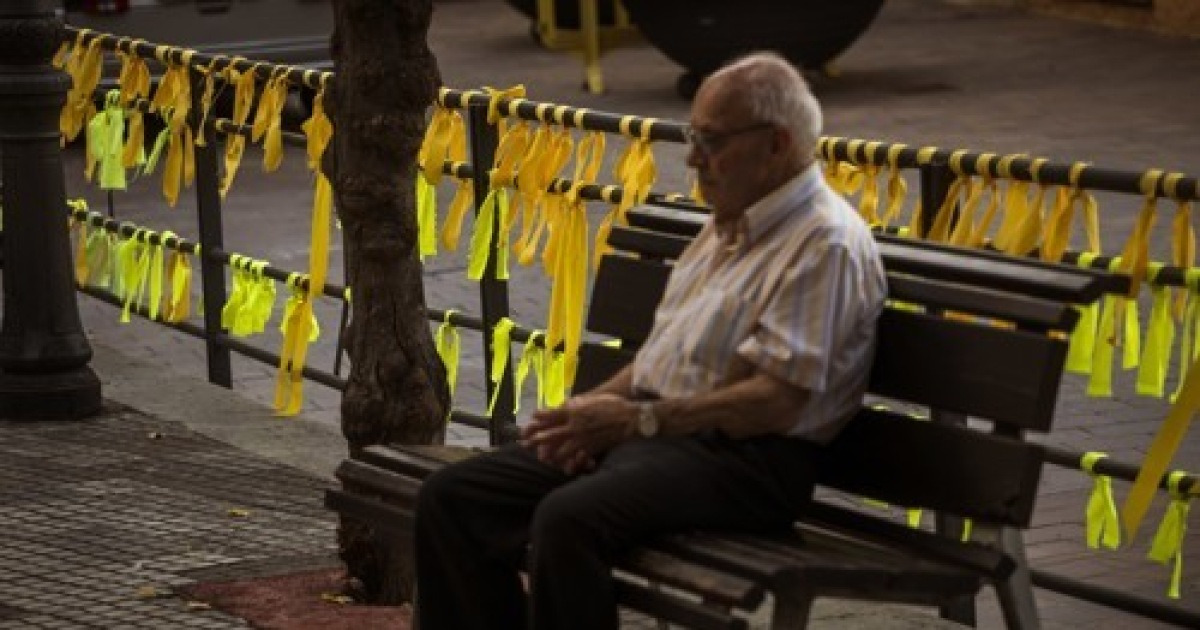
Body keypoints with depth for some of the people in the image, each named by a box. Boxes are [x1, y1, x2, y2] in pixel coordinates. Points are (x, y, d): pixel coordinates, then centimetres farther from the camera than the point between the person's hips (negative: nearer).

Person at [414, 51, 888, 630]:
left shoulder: (826, 242, -11)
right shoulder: (731, 225, 19)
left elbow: (778, 402, -19)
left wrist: (635, 419, -16)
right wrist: (590, 409, 5)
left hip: (744, 457, -10)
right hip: (651, 430, 10)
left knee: (568, 519, -36)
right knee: (452, 497, -3)